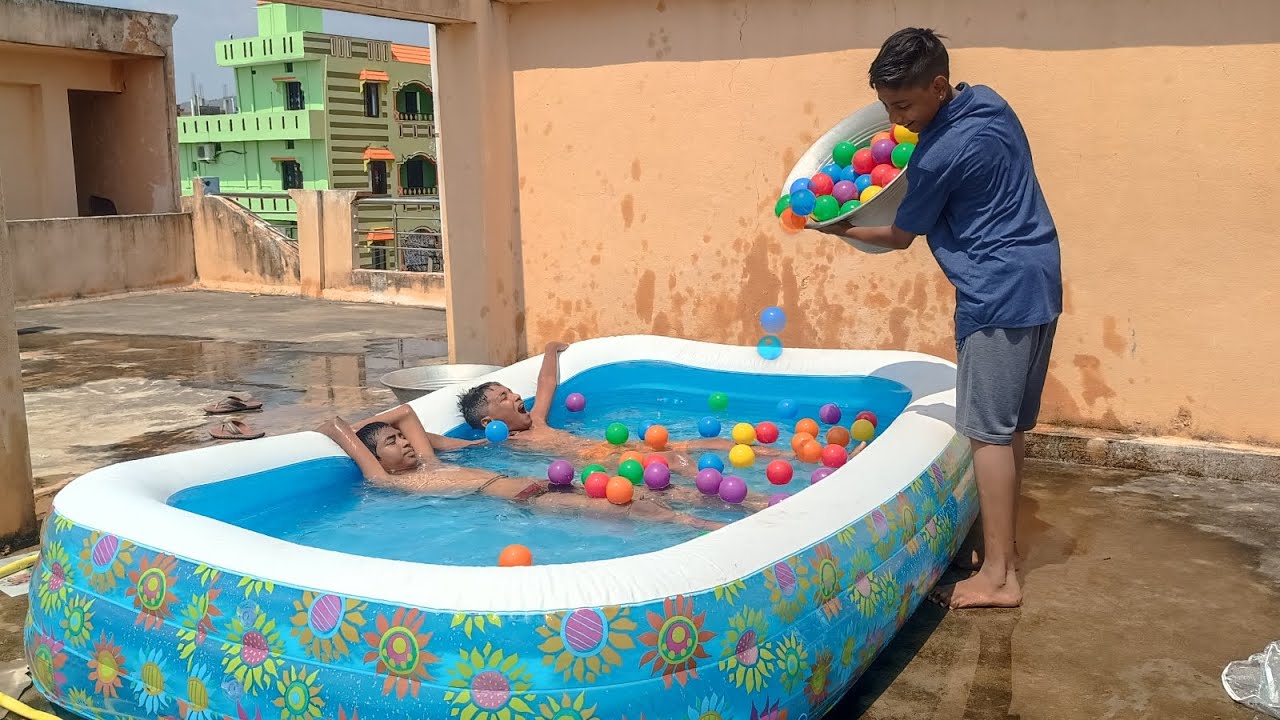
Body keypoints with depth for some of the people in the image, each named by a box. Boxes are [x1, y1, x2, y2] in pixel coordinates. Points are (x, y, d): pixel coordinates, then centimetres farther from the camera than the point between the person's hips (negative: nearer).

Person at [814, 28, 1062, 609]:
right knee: (1010, 426, 14)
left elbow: (899, 237, -4)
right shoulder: (988, 102, 8)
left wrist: (840, 229, 11)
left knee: (989, 429, -7)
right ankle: (1003, 545, 24)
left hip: (1000, 294, -10)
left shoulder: (940, 157, -18)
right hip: (1037, 284, 10)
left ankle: (997, 576, -4)